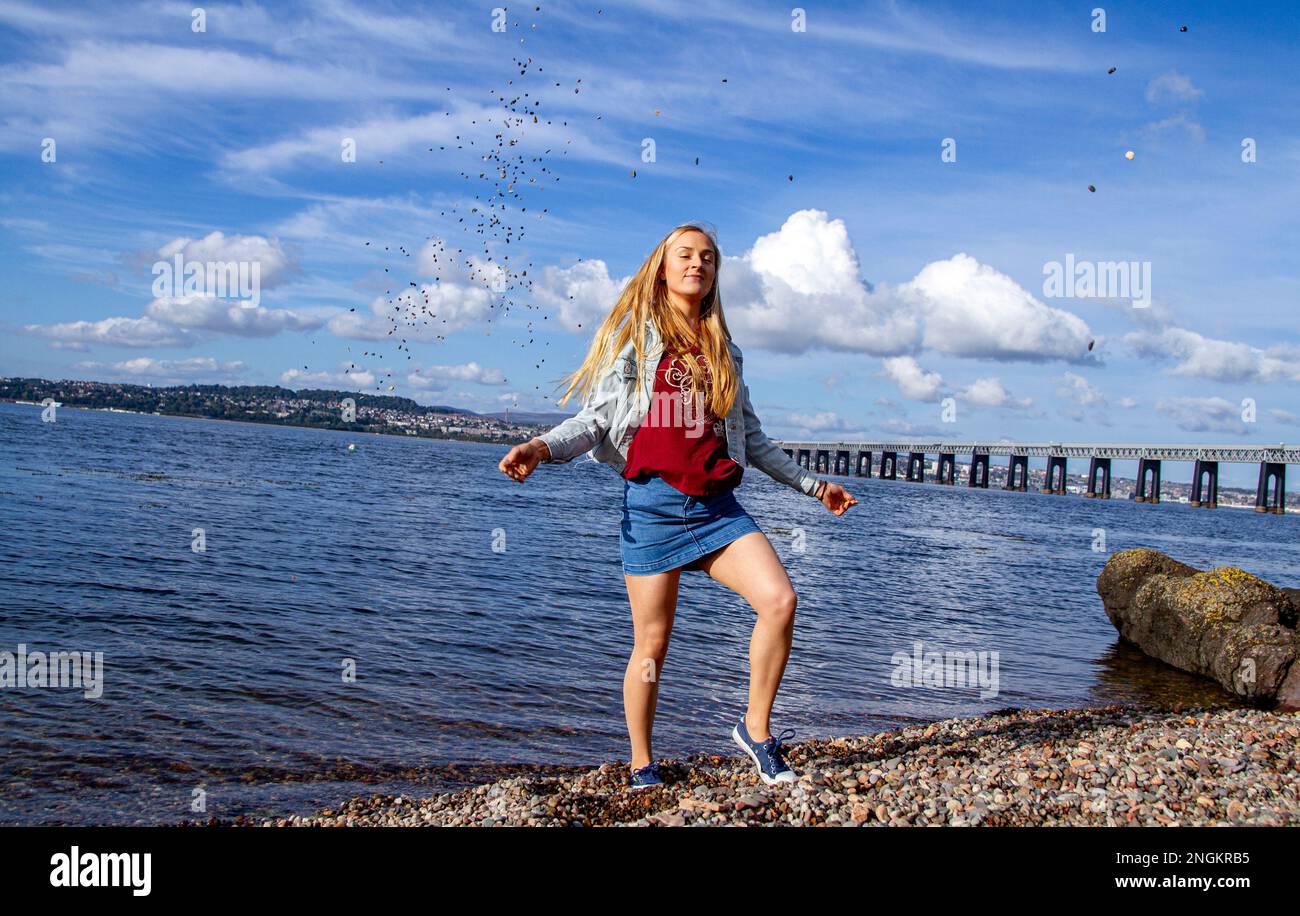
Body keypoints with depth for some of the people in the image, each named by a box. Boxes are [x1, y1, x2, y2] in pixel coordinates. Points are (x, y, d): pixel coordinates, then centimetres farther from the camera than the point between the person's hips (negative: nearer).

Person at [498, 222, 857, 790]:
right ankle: (641, 765, 21)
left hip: (717, 504, 4)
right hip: (652, 502, -3)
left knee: (780, 600, -16)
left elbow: (750, 437, 24)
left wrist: (811, 484, 26)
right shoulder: (633, 335, 6)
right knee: (652, 644, 1)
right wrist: (543, 447, -18)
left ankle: (756, 729, 4)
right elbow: (595, 418, 1)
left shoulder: (722, 350, 18)